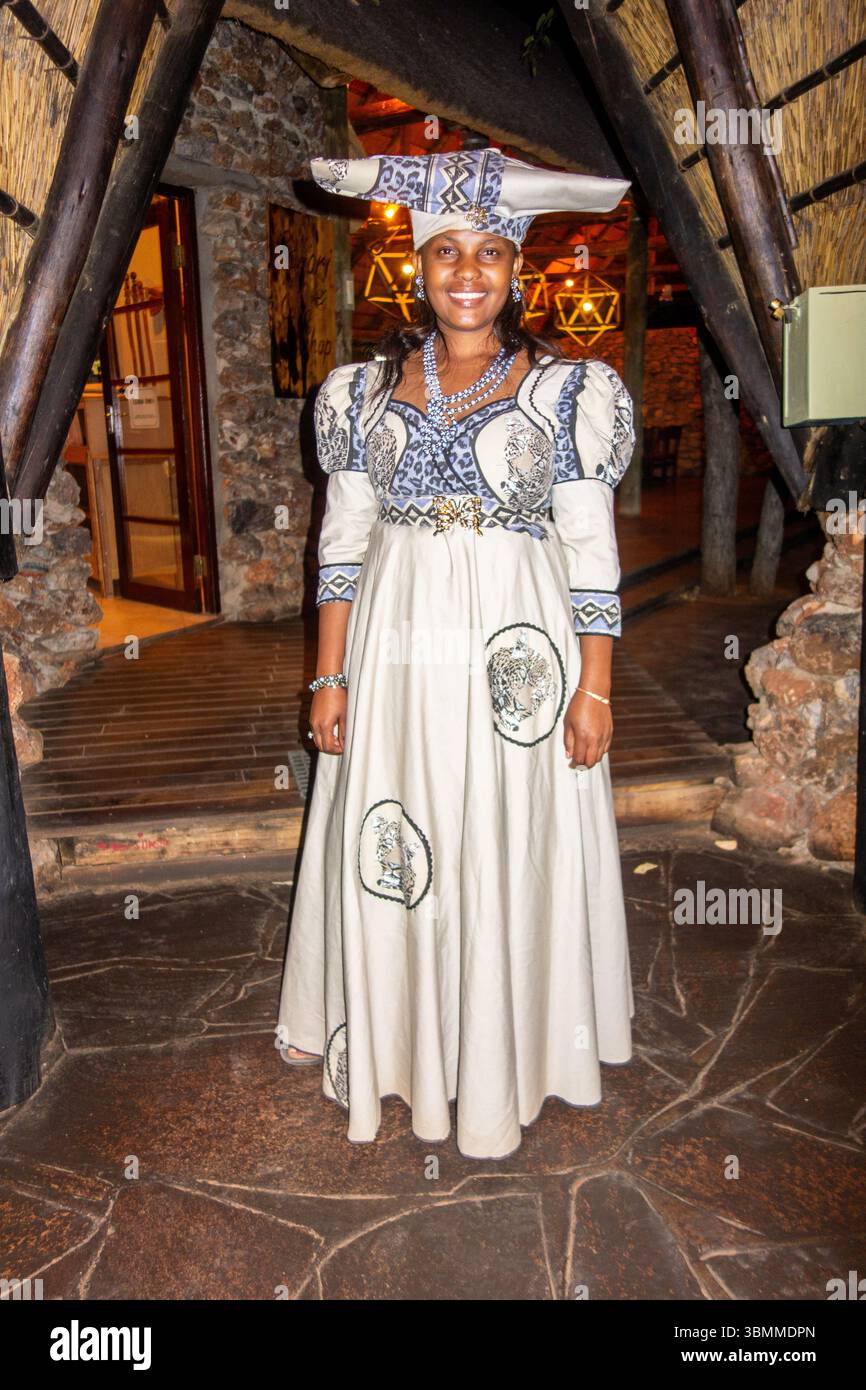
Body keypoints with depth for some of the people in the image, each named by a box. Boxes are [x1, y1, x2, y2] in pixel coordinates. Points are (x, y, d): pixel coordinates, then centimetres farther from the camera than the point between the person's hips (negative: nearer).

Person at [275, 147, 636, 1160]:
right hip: (398, 647, 2)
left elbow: (591, 548, -1)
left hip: (520, 652, -1)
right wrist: (329, 675, 2)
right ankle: (394, 1036, 35)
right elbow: (342, 543, 6)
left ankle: (506, 1047, 31)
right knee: (388, 853, 10)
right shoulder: (366, 389, 7)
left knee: (513, 848, 8)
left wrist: (593, 687, -6)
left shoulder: (568, 390, 1)